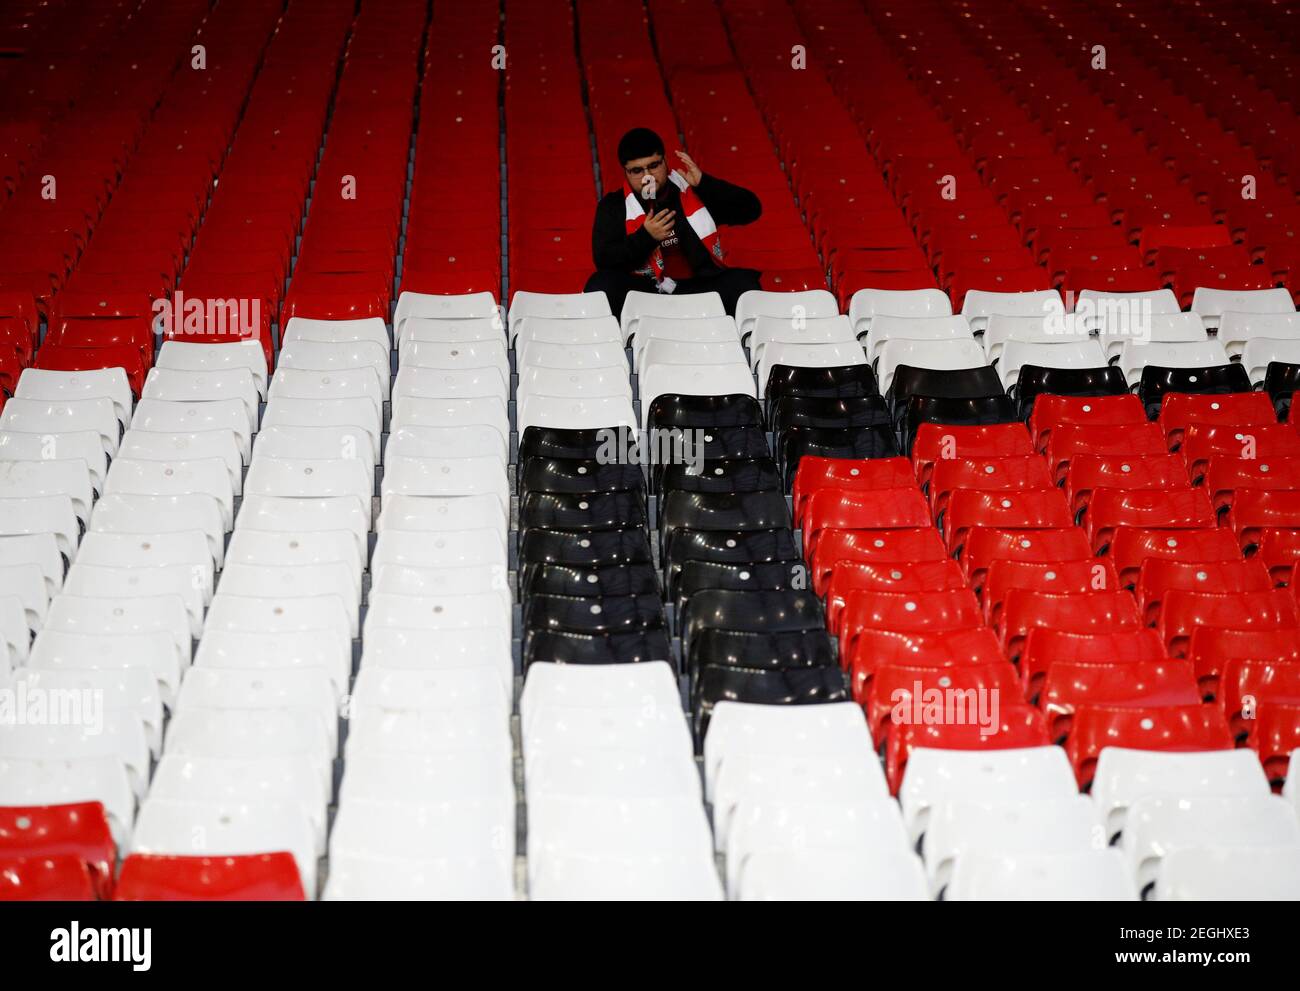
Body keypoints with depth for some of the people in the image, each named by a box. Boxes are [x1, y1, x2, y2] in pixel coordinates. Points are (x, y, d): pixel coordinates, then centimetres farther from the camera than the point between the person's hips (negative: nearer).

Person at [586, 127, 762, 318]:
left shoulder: (696, 194, 8)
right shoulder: (613, 206, 7)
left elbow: (751, 210, 1)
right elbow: (603, 260, -5)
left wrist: (704, 183, -10)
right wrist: (645, 237, -18)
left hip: (699, 288, 1)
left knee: (743, 283, -26)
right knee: (602, 285, -30)